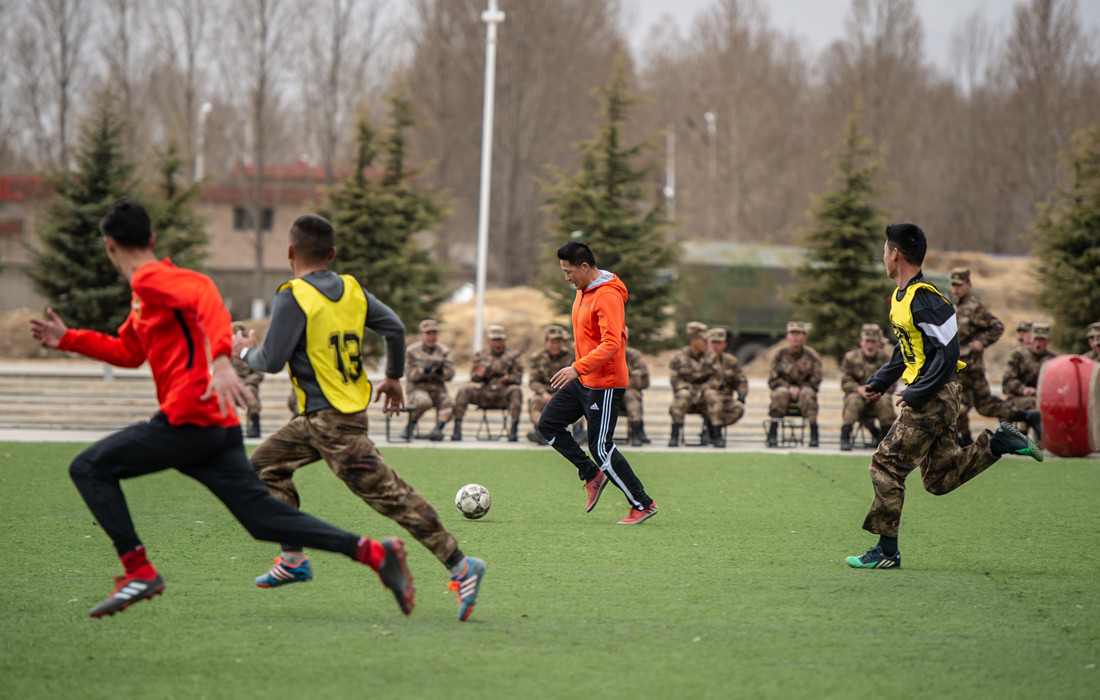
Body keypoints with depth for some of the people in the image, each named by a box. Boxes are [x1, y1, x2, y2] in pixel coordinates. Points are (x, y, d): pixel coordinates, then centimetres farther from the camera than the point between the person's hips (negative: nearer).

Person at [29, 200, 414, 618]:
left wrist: (221, 360, -39)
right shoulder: (145, 292, 24)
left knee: (89, 469, 2)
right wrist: (67, 340, 35)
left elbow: (204, 293, -26)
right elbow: (127, 352, 38)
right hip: (217, 428, 9)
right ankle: (373, 552, -5)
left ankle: (138, 570, -6)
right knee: (265, 517, 4)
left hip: (188, 422, -9)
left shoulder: (152, 279, -6)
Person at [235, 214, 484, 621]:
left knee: (388, 494, -8)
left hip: (331, 420, -9)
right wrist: (394, 377, 23)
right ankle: (293, 559, 18)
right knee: (266, 462, 18)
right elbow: (394, 328, 9)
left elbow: (272, 361, -17)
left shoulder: (292, 297, -16)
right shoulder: (351, 290, 6)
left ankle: (460, 567, -10)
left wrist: (247, 351, 6)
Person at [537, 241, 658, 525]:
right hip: (583, 381, 10)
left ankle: (643, 505, 5)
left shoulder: (608, 296, -20)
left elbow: (611, 344, -29)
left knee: (601, 447, -5)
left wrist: (577, 368, -35)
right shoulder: (583, 290, 11)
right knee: (548, 423, 5)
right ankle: (592, 476, 12)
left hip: (605, 384, -10)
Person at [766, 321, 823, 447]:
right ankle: (772, 433, -38)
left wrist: (799, 389, -17)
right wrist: (789, 388, -14)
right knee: (780, 393, -35)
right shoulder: (781, 354, 2)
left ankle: (814, 433, -36)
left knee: (807, 393, -35)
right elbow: (772, 380, 2)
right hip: (785, 386, 0)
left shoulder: (812, 355, 1)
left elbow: (815, 380, -2)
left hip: (804, 388, 0)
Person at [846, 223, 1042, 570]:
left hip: (934, 398, -10)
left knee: (886, 464, -7)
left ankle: (886, 551, -3)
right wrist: (878, 382, 15)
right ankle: (999, 443, 15)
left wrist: (916, 395, -21)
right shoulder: (901, 296, 13)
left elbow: (948, 352, -22)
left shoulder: (924, 299, -18)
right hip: (936, 398, 10)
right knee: (939, 478, 12)